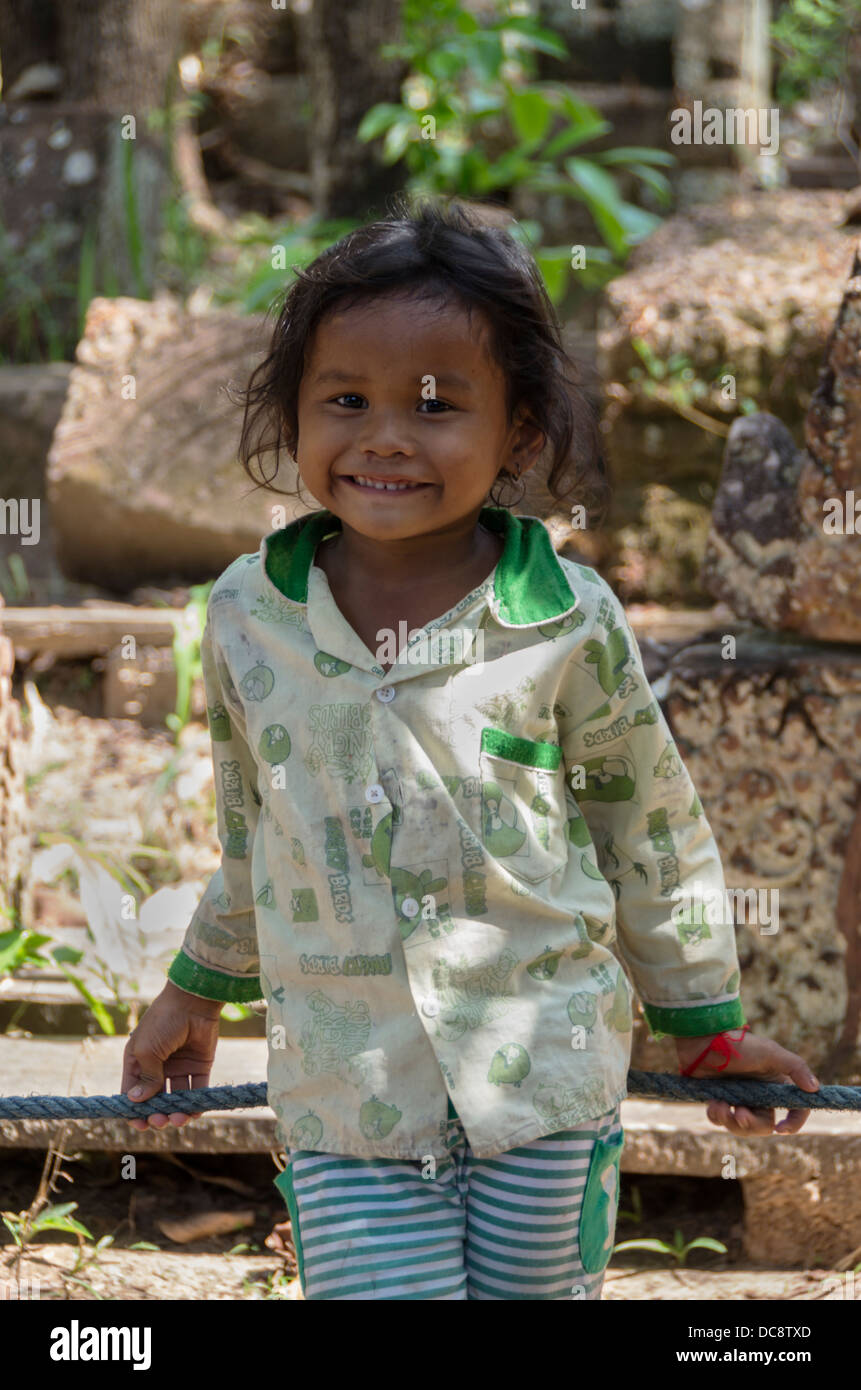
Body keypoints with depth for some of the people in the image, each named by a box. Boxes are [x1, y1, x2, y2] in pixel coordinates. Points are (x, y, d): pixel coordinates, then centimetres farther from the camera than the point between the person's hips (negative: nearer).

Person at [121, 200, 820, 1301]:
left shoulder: (569, 620, -8)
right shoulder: (247, 614, -2)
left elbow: (651, 834, 5)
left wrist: (706, 1024, 13)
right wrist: (198, 990, 25)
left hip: (547, 1083, -1)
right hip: (344, 1099, 1)